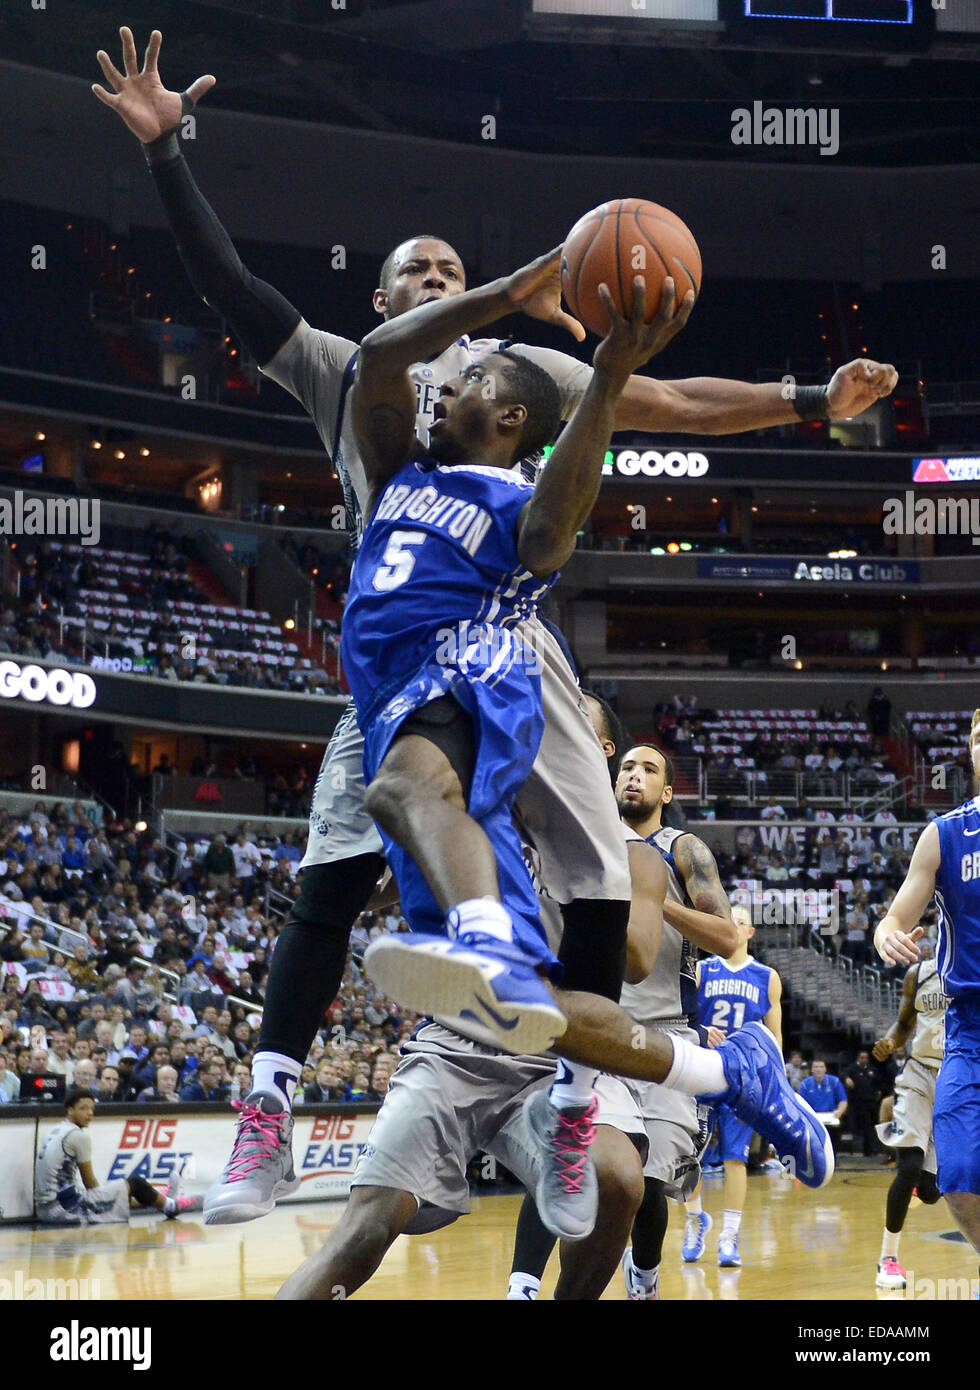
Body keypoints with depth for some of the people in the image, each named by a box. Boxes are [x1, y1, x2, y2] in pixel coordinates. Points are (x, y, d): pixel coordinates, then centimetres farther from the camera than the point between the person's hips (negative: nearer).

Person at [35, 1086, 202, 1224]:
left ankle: (159, 1200, 47)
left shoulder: (53, 1132, 14)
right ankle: (170, 1205, 27)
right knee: (133, 1184, 3)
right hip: (66, 1208, -9)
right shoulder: (78, 1135, -12)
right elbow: (89, 1181, -3)